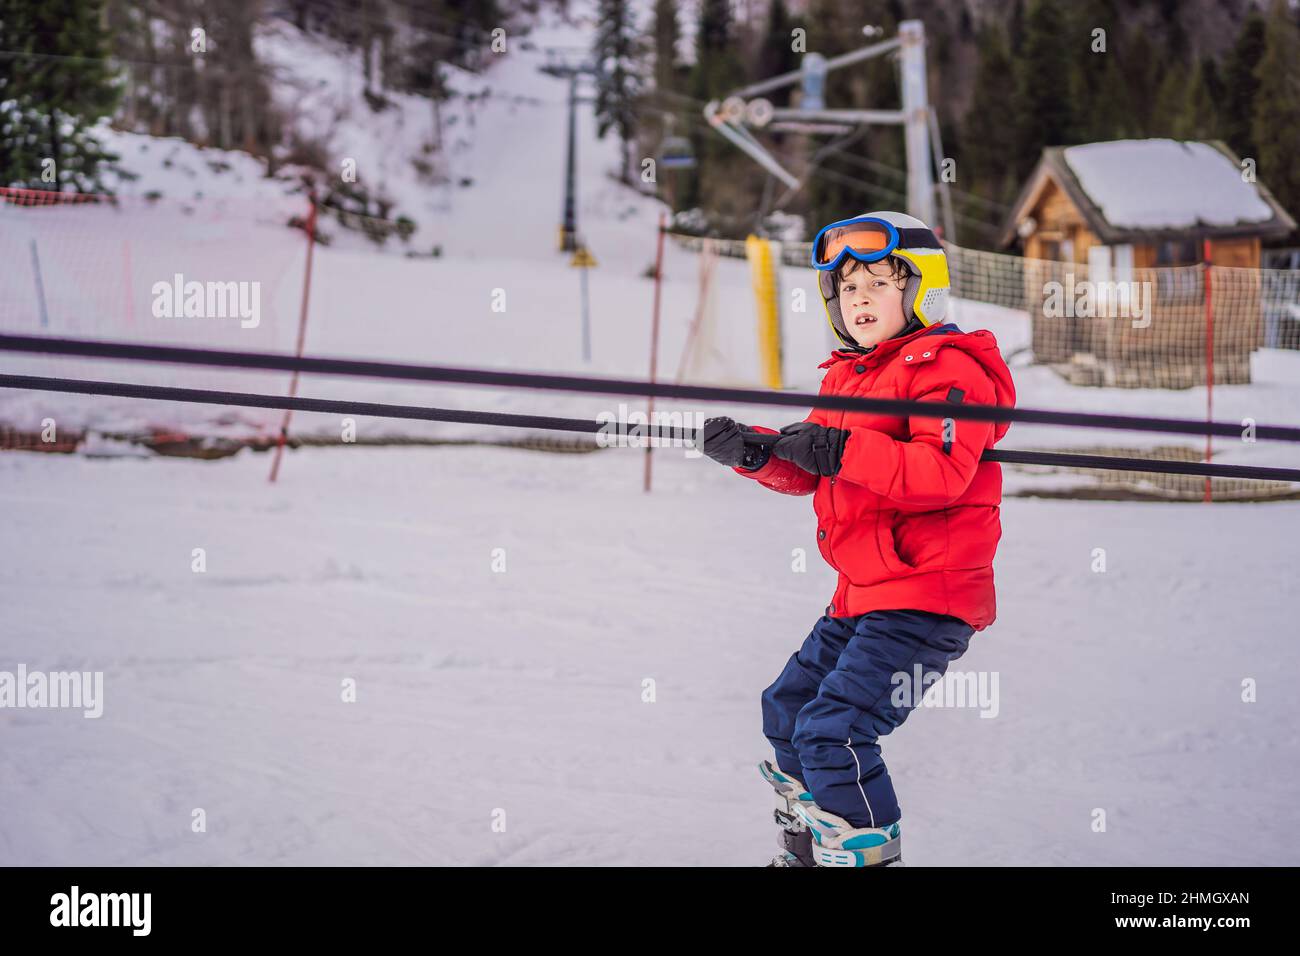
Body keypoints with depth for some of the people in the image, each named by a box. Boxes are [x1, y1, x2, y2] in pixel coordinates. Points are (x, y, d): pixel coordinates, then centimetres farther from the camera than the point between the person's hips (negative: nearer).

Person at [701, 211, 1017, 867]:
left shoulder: (947, 369, -13)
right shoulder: (846, 376, 16)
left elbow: (942, 473, -27)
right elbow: (808, 472, 15)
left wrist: (842, 451, -32)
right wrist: (754, 451, -5)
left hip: (925, 598, -10)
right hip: (862, 595, 10)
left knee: (833, 729, -19)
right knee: (788, 710, 20)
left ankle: (867, 858, -11)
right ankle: (806, 851, 37)